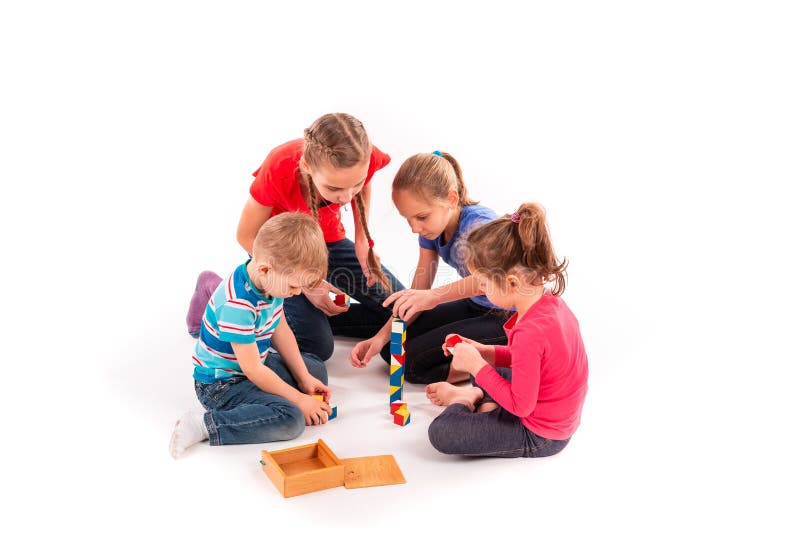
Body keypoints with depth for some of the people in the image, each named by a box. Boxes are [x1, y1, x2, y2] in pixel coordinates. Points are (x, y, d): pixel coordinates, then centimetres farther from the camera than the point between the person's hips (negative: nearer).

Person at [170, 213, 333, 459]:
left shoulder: (270, 278, -7)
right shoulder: (237, 306, -33)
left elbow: (281, 330, 6)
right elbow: (253, 370, -27)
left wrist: (304, 379, 3)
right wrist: (298, 399, -18)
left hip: (258, 362, 9)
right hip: (222, 384, -9)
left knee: (317, 368, 17)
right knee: (290, 419, -28)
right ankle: (203, 425, -22)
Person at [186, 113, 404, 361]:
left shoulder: (364, 158, -29)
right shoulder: (278, 171, -38)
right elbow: (247, 236, -20)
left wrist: (362, 240, -12)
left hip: (329, 238, 4)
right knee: (317, 346, -17)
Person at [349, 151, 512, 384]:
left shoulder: (477, 223, -29)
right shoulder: (430, 228, -3)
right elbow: (417, 294, 0)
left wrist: (435, 296, -56)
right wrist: (381, 337, -13)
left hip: (506, 317, -9)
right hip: (474, 307, 9)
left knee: (413, 362, -15)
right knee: (393, 348, 3)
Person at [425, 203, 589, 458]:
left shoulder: (529, 333, -34)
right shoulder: (551, 301, -6)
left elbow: (521, 405, -26)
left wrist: (477, 366, -19)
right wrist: (485, 353, 0)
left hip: (538, 437, -10)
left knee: (440, 433, -17)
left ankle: (467, 400, 7)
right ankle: (485, 401, 7)